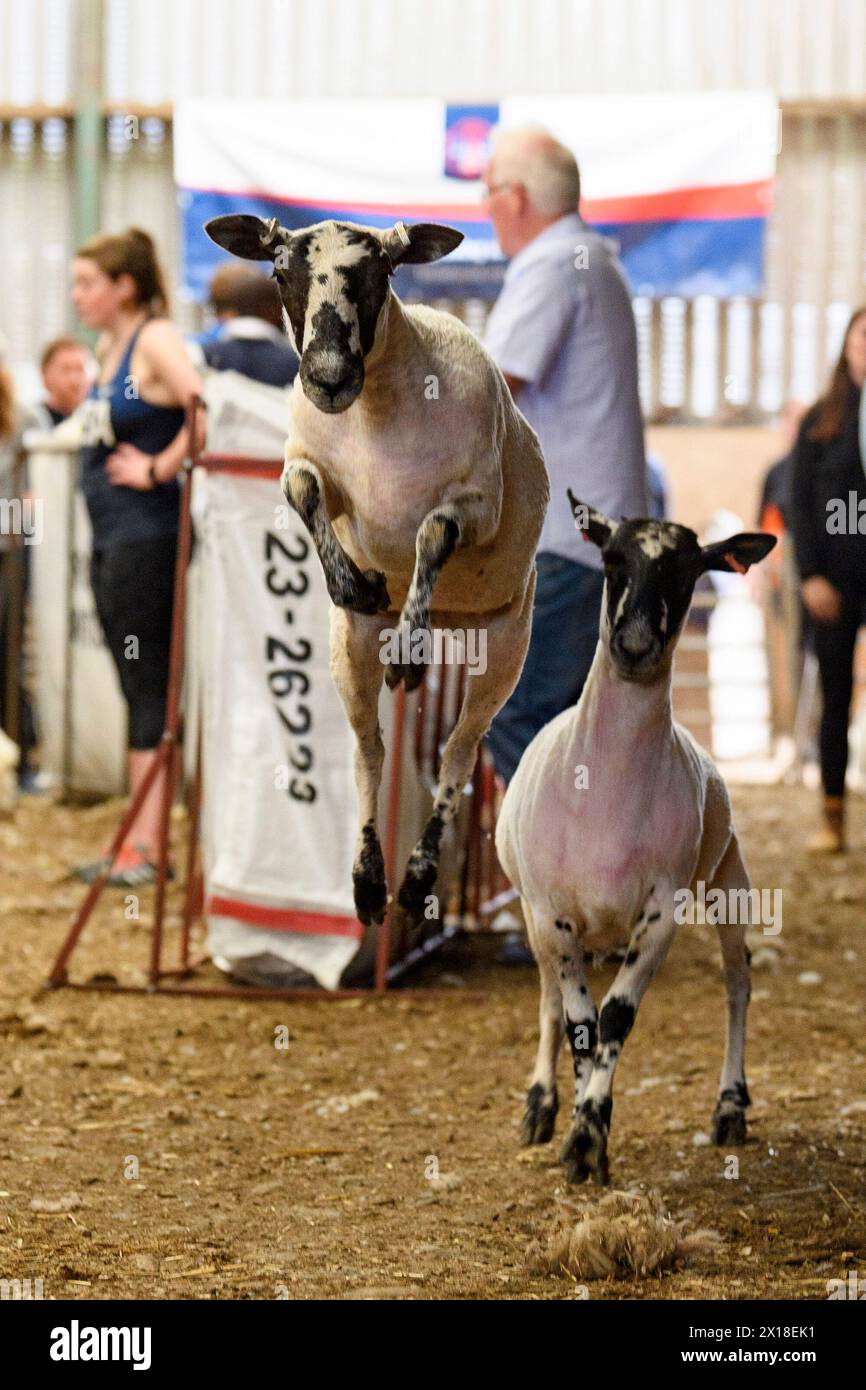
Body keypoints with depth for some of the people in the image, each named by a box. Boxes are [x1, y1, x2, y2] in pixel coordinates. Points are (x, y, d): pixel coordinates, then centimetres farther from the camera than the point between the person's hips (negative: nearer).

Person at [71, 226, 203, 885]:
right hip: (110, 536, 9)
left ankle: (146, 847, -7)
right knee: (135, 688, 10)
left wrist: (159, 469, -17)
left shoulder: (158, 341, -12)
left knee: (149, 686, -8)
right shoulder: (110, 346, 15)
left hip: (147, 533, -9)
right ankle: (138, 840, 14)